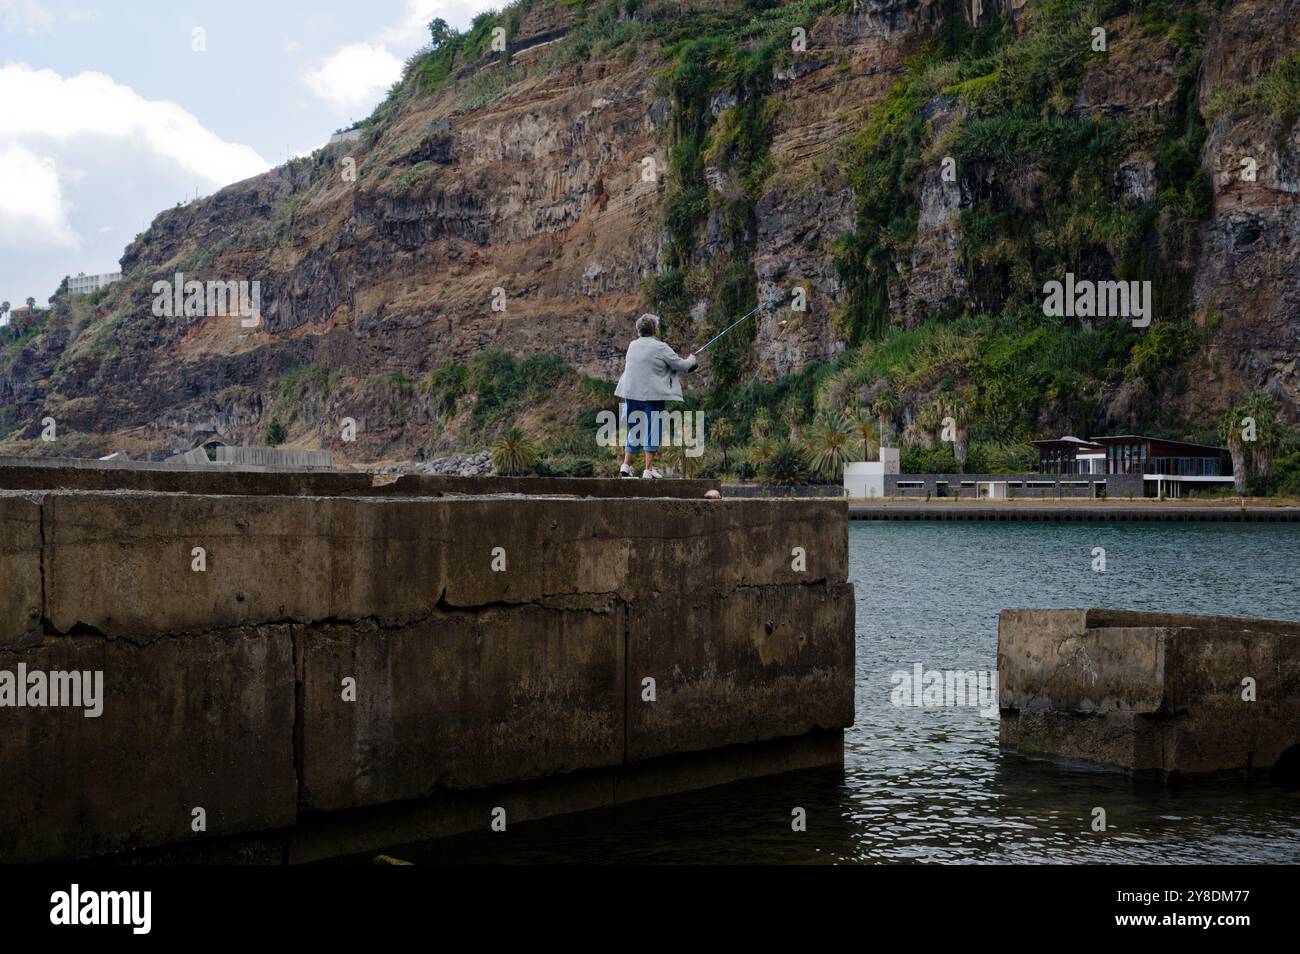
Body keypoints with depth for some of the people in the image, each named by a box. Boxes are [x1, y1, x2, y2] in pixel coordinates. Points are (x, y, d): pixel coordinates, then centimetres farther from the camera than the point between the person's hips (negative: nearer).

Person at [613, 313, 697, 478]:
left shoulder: (632, 346, 12)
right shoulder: (660, 347, -7)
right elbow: (681, 365, -2)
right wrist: (692, 359, 21)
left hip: (631, 393, 6)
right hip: (652, 395, -6)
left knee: (634, 431, 14)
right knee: (652, 431, 1)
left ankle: (626, 466, 9)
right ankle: (648, 470, -1)